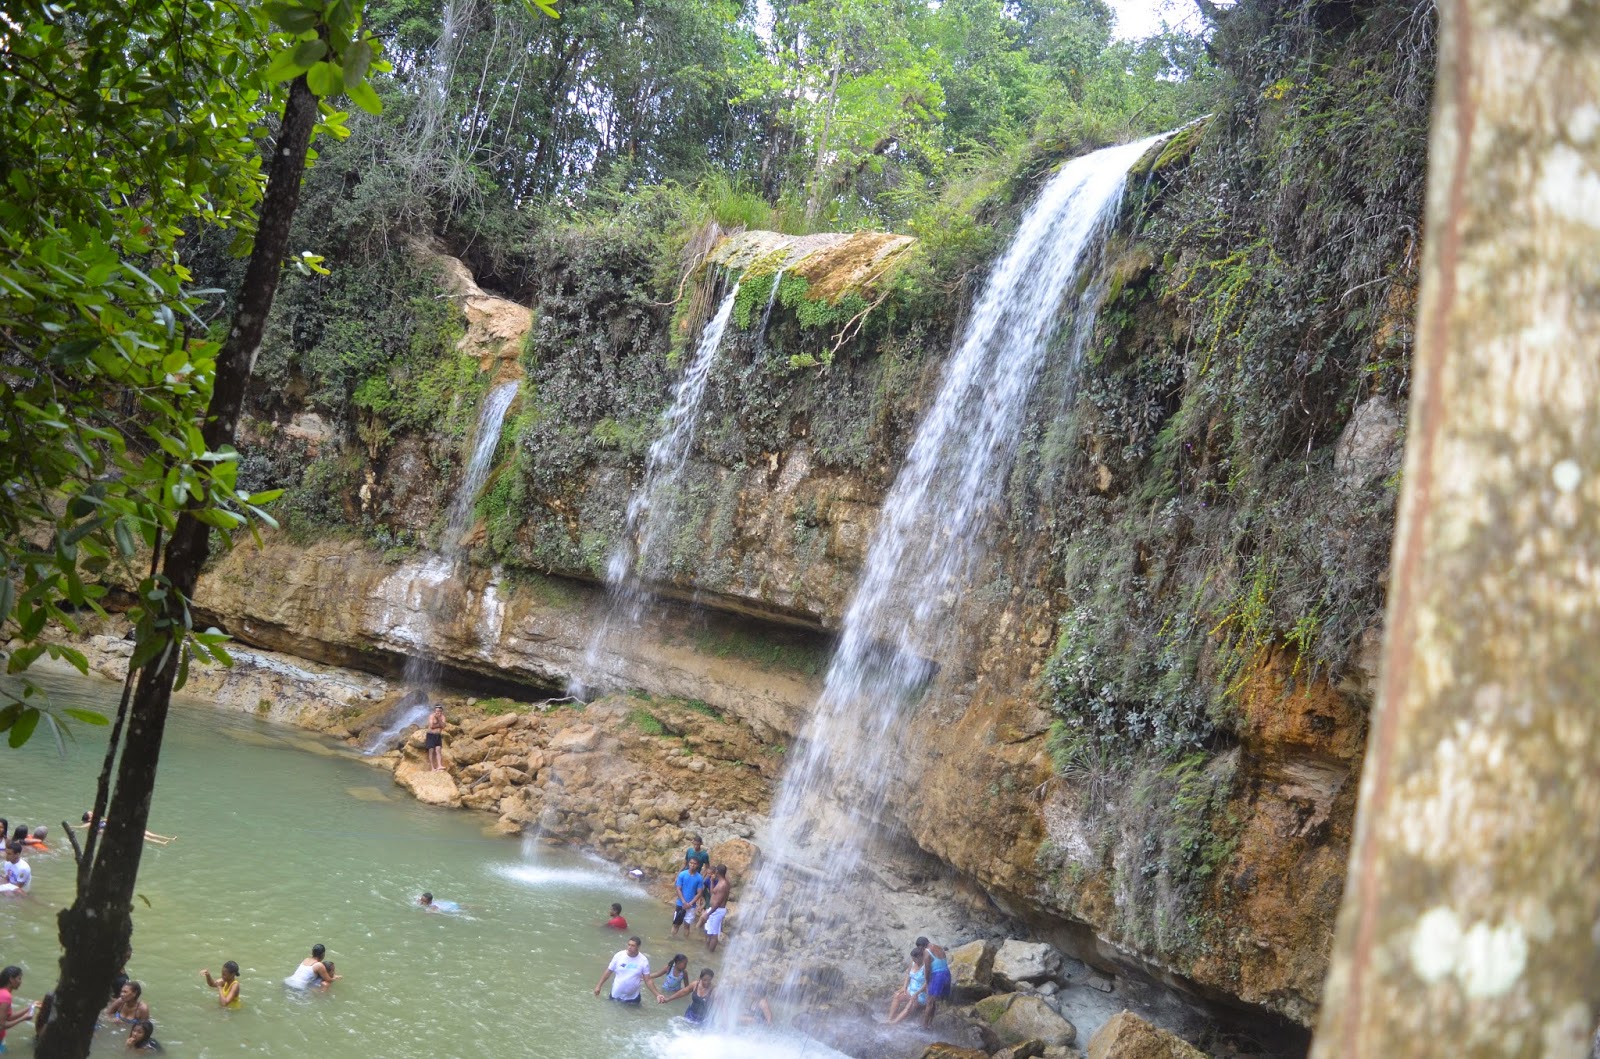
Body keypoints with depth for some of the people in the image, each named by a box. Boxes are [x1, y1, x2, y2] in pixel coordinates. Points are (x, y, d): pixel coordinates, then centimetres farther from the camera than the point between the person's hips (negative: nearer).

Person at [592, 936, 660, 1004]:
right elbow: (608, 972, 0)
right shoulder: (619, 956, -11)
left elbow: (648, 980, -8)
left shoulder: (643, 960, -13)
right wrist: (598, 986, -1)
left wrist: (657, 994, -17)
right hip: (616, 994, 1)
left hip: (633, 997, -1)